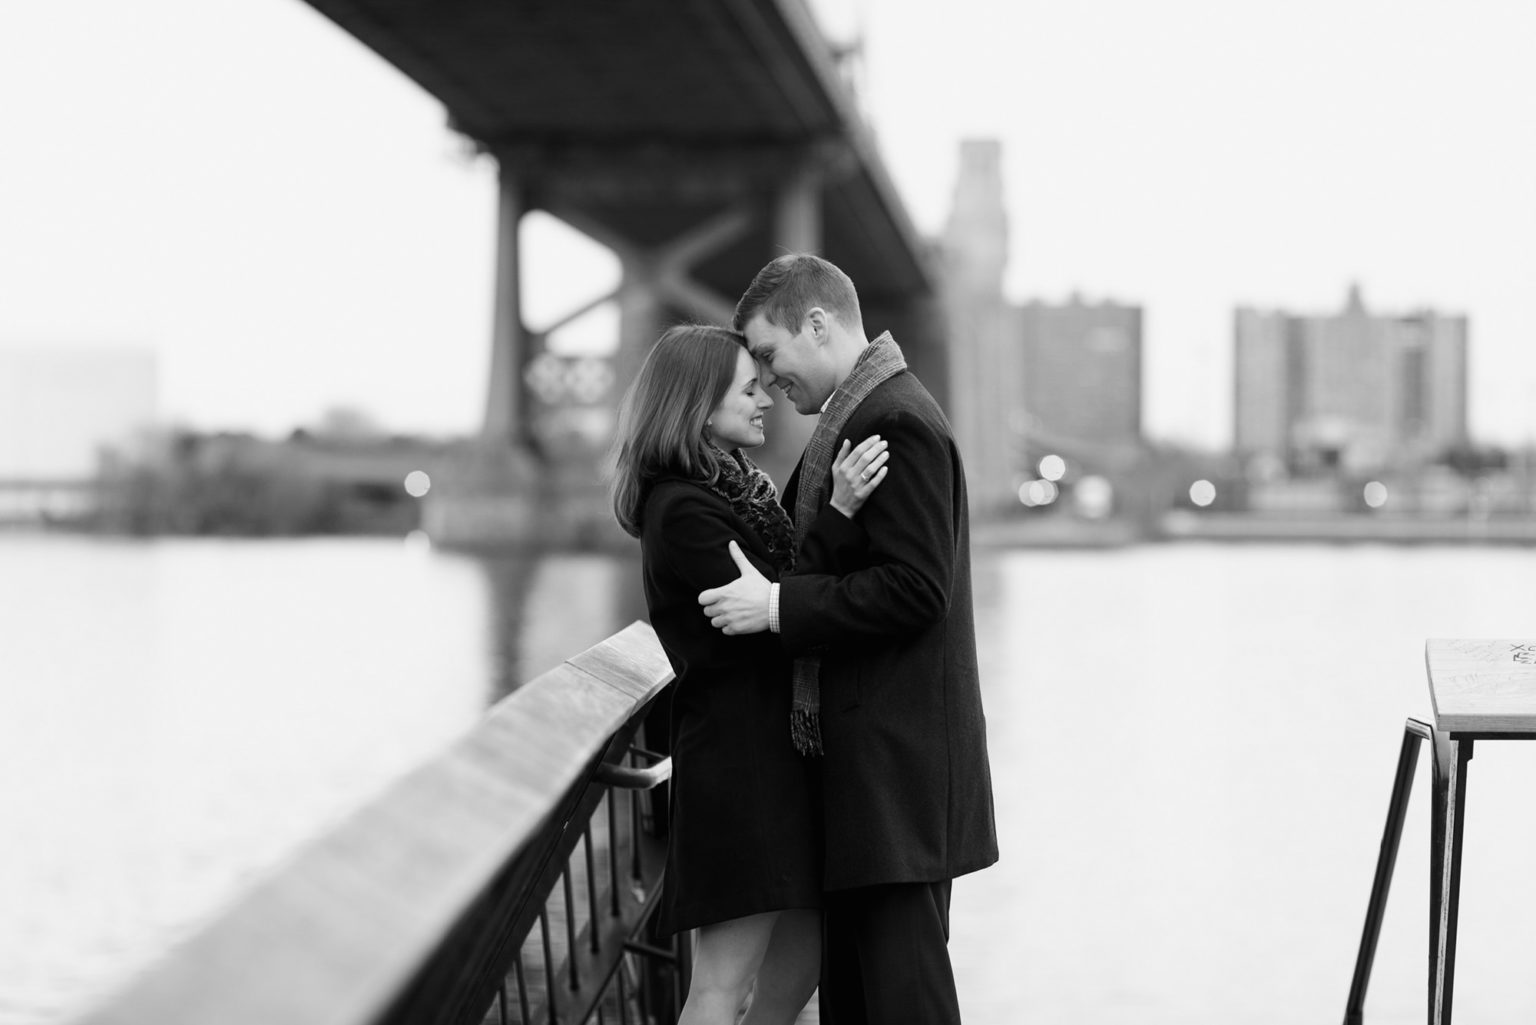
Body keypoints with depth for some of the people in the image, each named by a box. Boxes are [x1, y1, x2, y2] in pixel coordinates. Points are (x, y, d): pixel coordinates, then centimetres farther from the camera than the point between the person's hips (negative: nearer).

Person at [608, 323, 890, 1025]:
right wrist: (840, 513, -25)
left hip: (777, 742, 10)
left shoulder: (737, 488, 15)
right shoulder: (682, 509, -14)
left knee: (806, 942, 14)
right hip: (733, 748, -10)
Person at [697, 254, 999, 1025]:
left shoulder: (899, 422, -14)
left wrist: (780, 606, -20)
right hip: (859, 757, 10)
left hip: (898, 756, -10)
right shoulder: (855, 419, 16)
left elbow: (913, 588, -21)